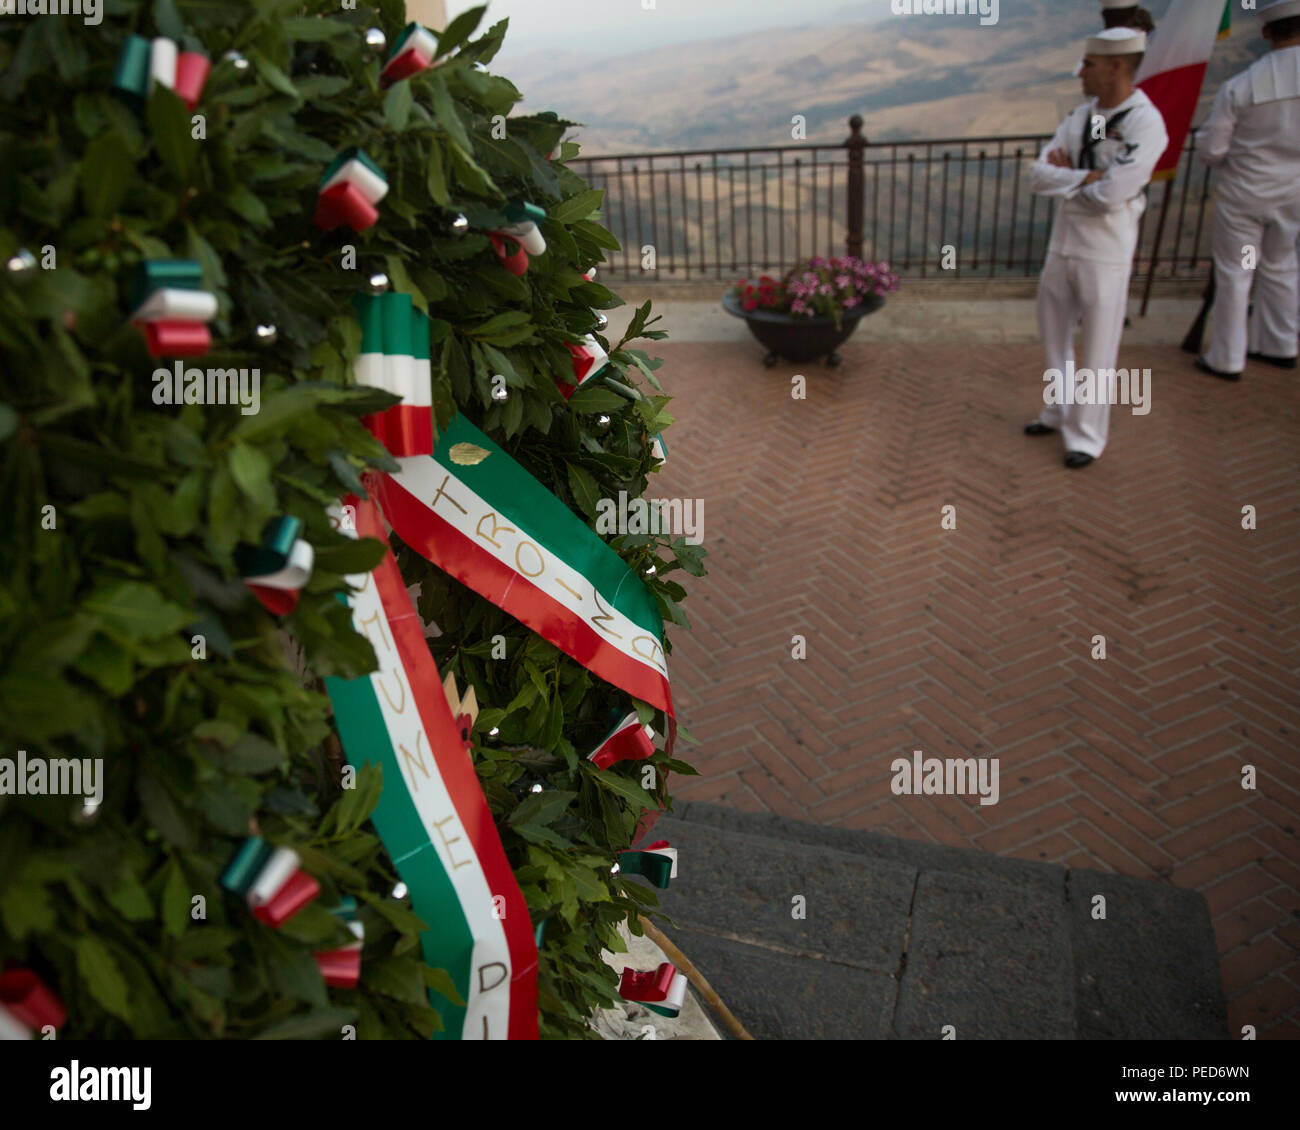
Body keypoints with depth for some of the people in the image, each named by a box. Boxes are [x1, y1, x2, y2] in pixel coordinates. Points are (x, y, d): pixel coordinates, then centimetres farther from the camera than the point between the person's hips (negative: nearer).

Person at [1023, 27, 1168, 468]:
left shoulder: (1145, 125, -14)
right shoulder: (1079, 117, 5)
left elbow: (1109, 196, -22)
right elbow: (1037, 176, -4)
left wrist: (1065, 177, -9)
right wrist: (1087, 177, -18)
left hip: (1106, 253, -7)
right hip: (1062, 243, 7)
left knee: (1097, 352, 2)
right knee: (1054, 334, 18)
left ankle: (1087, 436, 15)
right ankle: (1059, 412, 37)